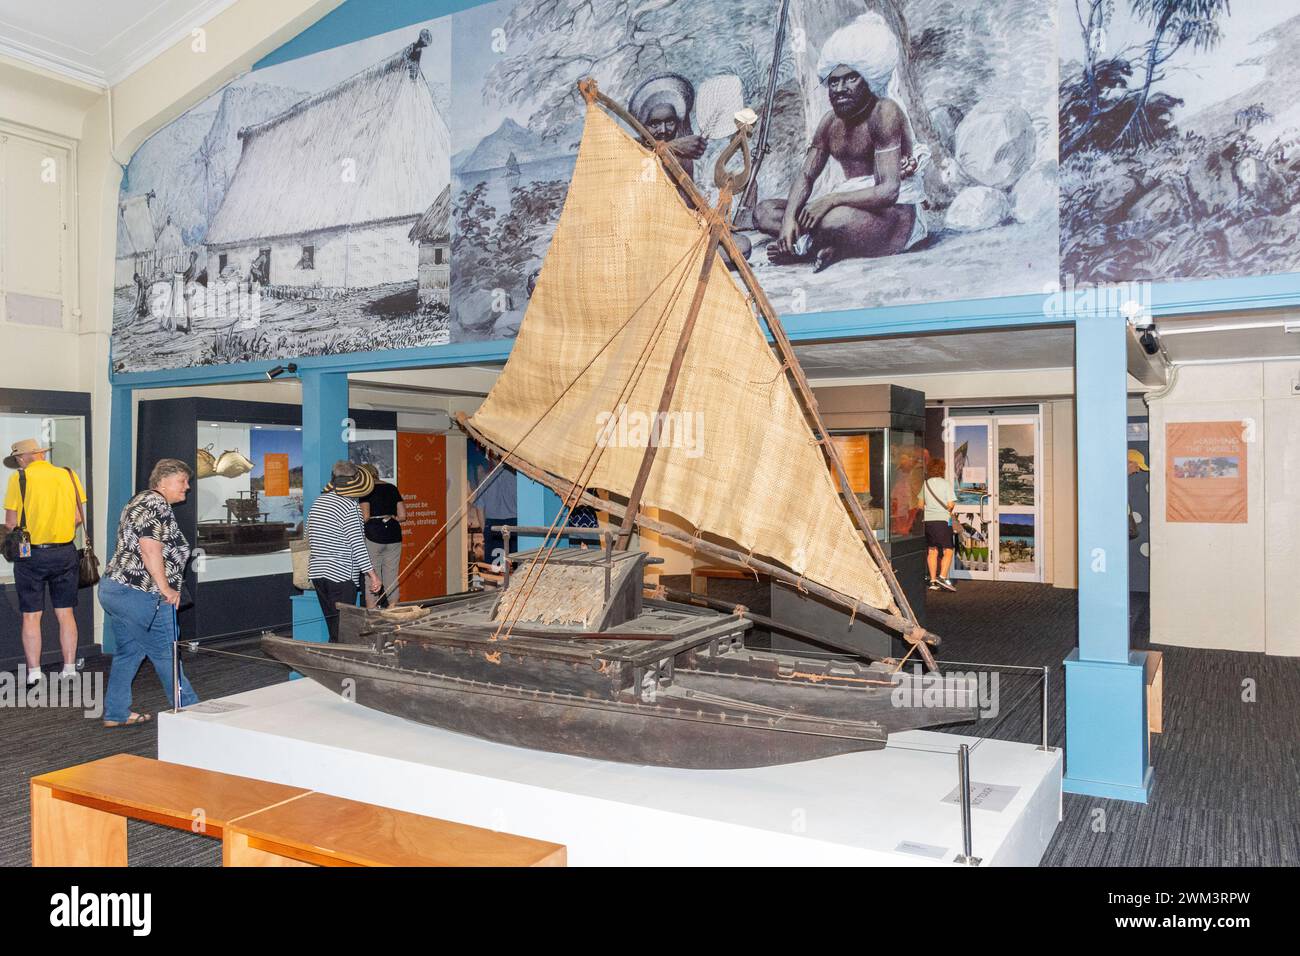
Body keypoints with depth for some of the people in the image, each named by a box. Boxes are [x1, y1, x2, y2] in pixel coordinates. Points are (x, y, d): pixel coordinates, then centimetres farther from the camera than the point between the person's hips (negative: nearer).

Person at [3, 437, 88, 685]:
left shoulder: (19, 478, -6)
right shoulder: (69, 475, 3)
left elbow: (11, 522, -8)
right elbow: (79, 518, 3)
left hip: (31, 555, -3)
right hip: (65, 553, 3)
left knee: (31, 616, 5)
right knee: (66, 613, 9)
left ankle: (34, 674, 7)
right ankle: (70, 669, 13)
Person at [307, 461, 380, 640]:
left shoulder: (317, 501, 9)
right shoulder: (349, 506, -15)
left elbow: (310, 536, 17)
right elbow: (357, 545, -18)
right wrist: (372, 573, -15)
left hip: (317, 572, 8)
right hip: (341, 574, -8)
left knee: (332, 623, 16)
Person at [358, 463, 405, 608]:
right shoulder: (392, 488, 11)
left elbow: (365, 517, -12)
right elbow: (402, 516, 7)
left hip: (373, 537, -5)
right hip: (394, 537, 5)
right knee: (392, 580, 9)